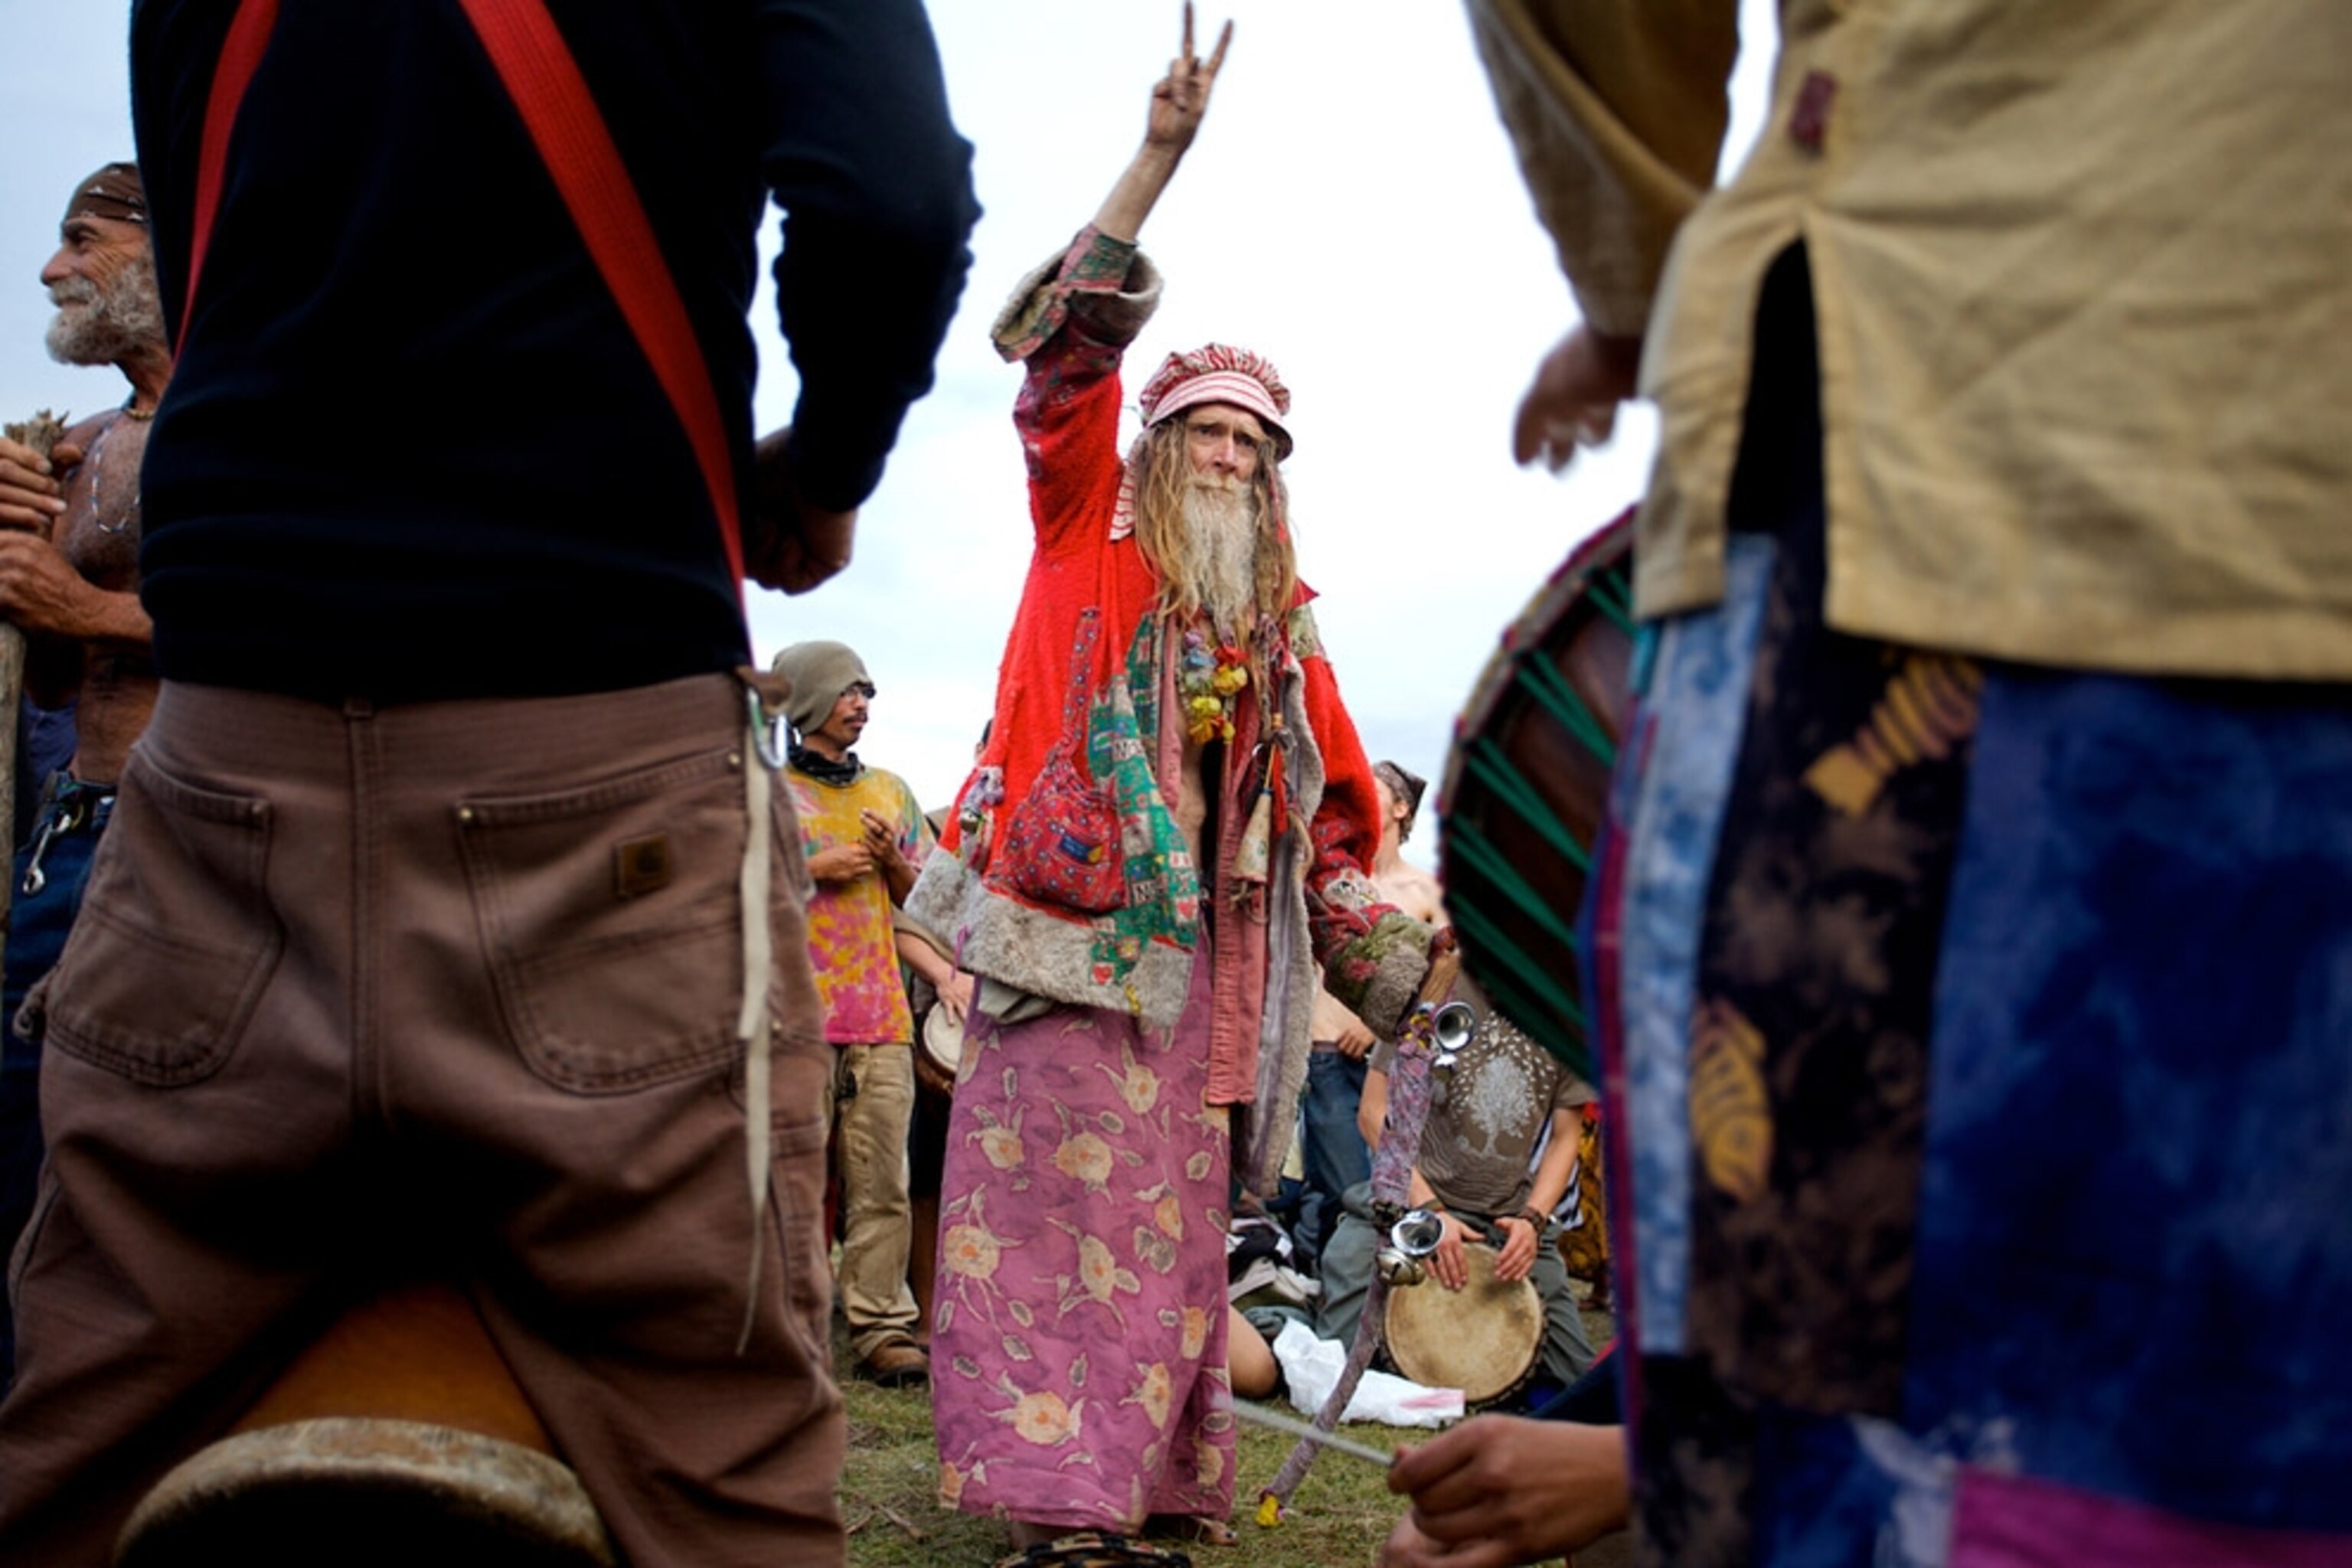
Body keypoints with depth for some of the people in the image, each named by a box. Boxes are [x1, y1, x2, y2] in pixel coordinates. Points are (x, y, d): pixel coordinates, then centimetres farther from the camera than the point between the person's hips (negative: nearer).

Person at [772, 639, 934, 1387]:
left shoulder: (891, 791, 21)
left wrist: (894, 860, 3)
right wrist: (812, 868, -7)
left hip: (882, 1016, 4)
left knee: (883, 1185, -2)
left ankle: (882, 1328, 0)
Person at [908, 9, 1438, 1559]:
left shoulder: (1279, 625, 17)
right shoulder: (1089, 535, 7)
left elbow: (1324, 795, 20)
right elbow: (1069, 346, -4)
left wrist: (1373, 934, 9)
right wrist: (1163, 155, -11)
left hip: (1197, 939, 4)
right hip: (1067, 913, -4)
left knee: (1168, 1208, 6)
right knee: (1052, 1186, -7)